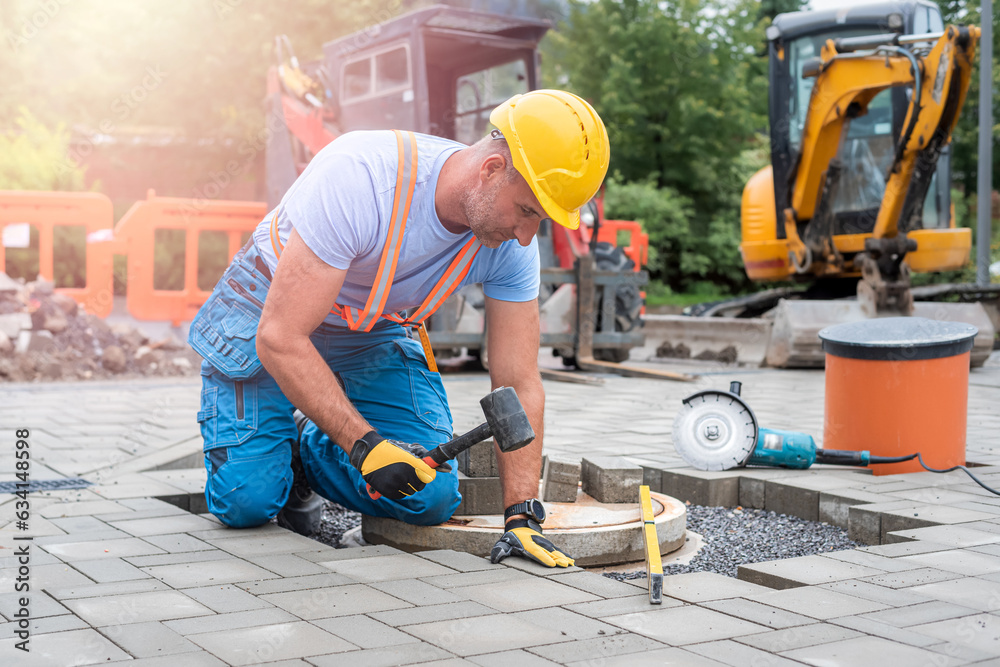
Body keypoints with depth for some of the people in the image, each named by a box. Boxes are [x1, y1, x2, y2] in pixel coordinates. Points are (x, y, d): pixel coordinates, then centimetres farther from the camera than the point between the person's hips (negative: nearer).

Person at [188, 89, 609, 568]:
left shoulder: (512, 243, -21)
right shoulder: (357, 176, -38)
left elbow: (519, 387, -15)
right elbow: (280, 338, -35)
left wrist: (522, 516, -22)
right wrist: (365, 446, -36)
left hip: (376, 338, 4)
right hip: (266, 319, -4)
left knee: (433, 497, -10)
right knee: (246, 500, -18)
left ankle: (307, 451, 16)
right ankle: (270, 452, 18)